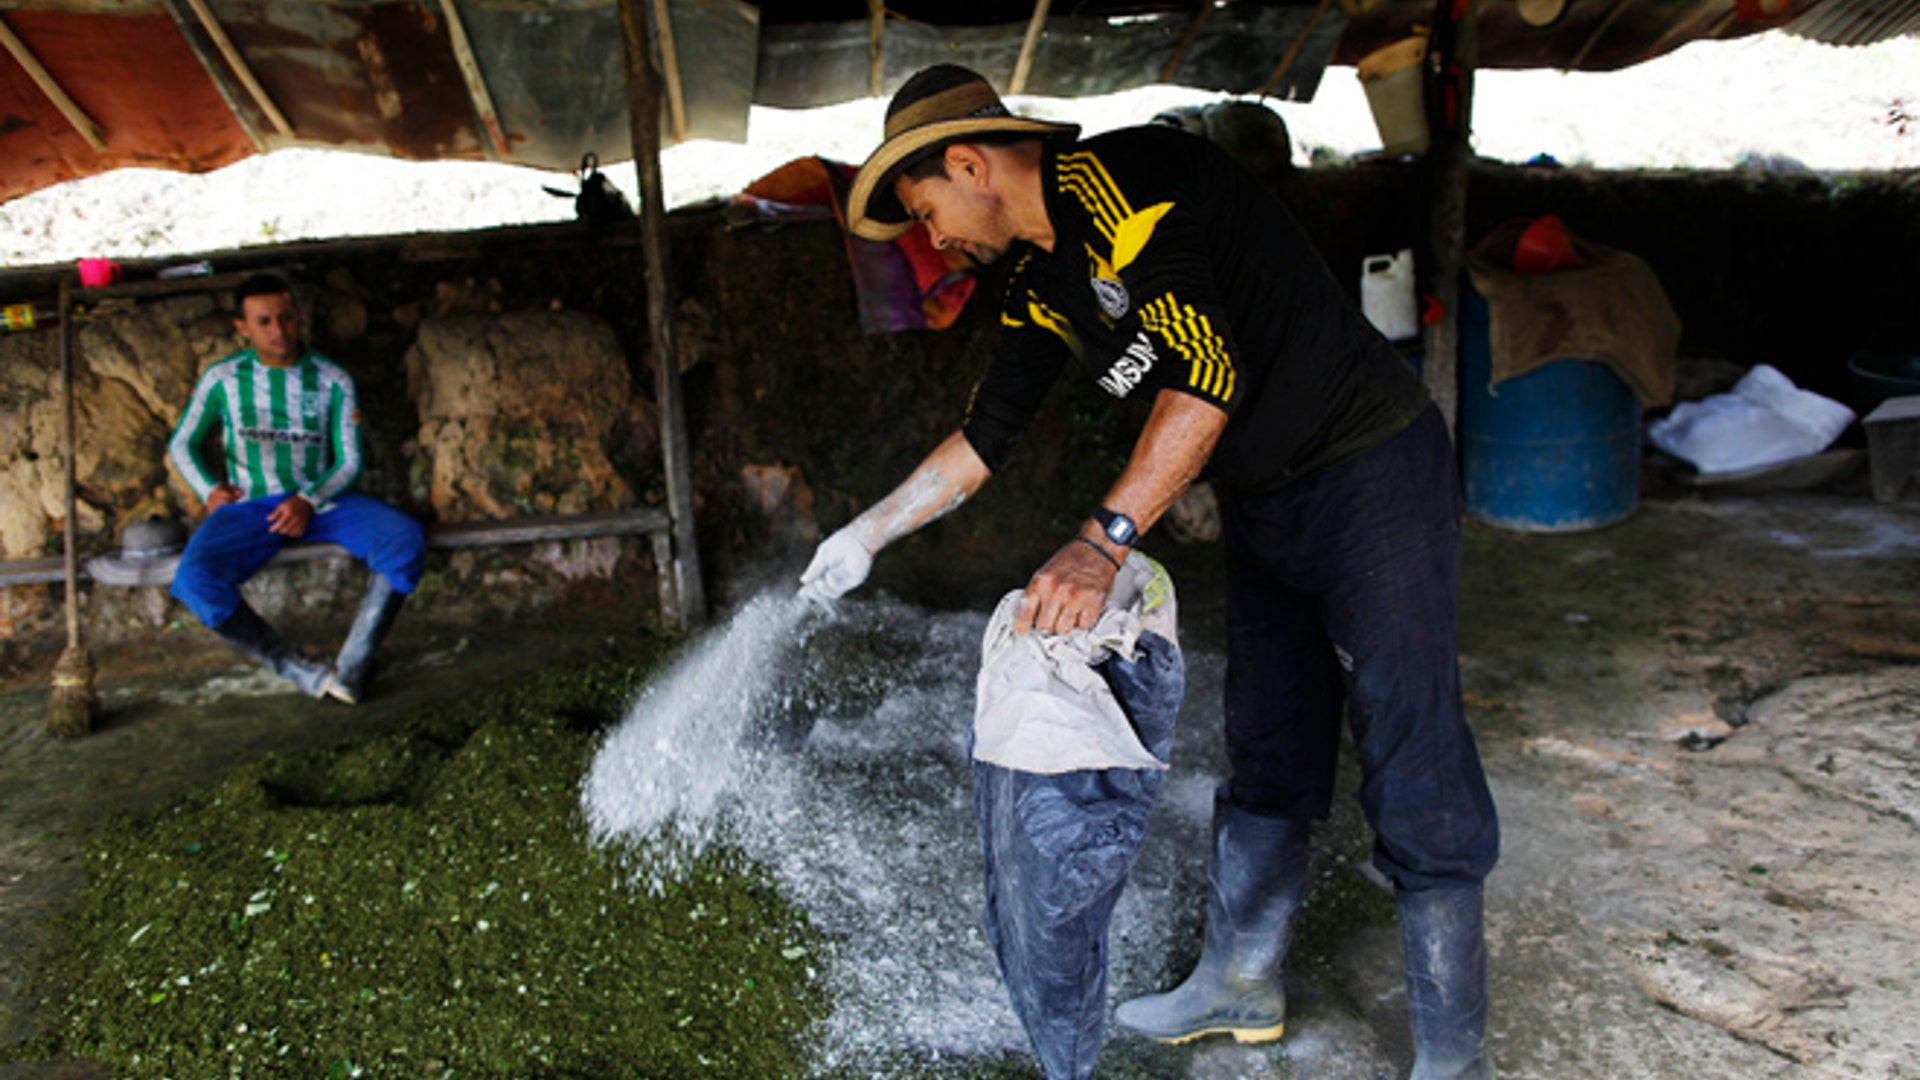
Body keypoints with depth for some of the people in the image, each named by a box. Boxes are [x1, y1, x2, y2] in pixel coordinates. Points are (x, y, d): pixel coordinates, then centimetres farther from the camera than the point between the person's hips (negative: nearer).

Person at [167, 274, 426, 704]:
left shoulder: (332, 380, 4)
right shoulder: (222, 379, 6)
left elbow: (349, 461, 4)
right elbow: (182, 445, 18)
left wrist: (310, 502, -14)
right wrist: (210, 489, -1)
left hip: (324, 500, 0)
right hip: (252, 504, 0)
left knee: (406, 540, -28)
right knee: (195, 579, -30)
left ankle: (352, 665, -24)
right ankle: (297, 670, -19)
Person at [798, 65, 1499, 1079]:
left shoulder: (1119, 177, -19)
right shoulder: (1040, 282, 10)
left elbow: (1207, 371, -29)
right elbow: (984, 434, 19)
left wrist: (1103, 540, -33)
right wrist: (867, 533, 21)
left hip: (1372, 473, -9)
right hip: (1264, 503, 9)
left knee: (1412, 775, -4)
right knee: (1264, 759, 16)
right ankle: (1240, 984, 30)